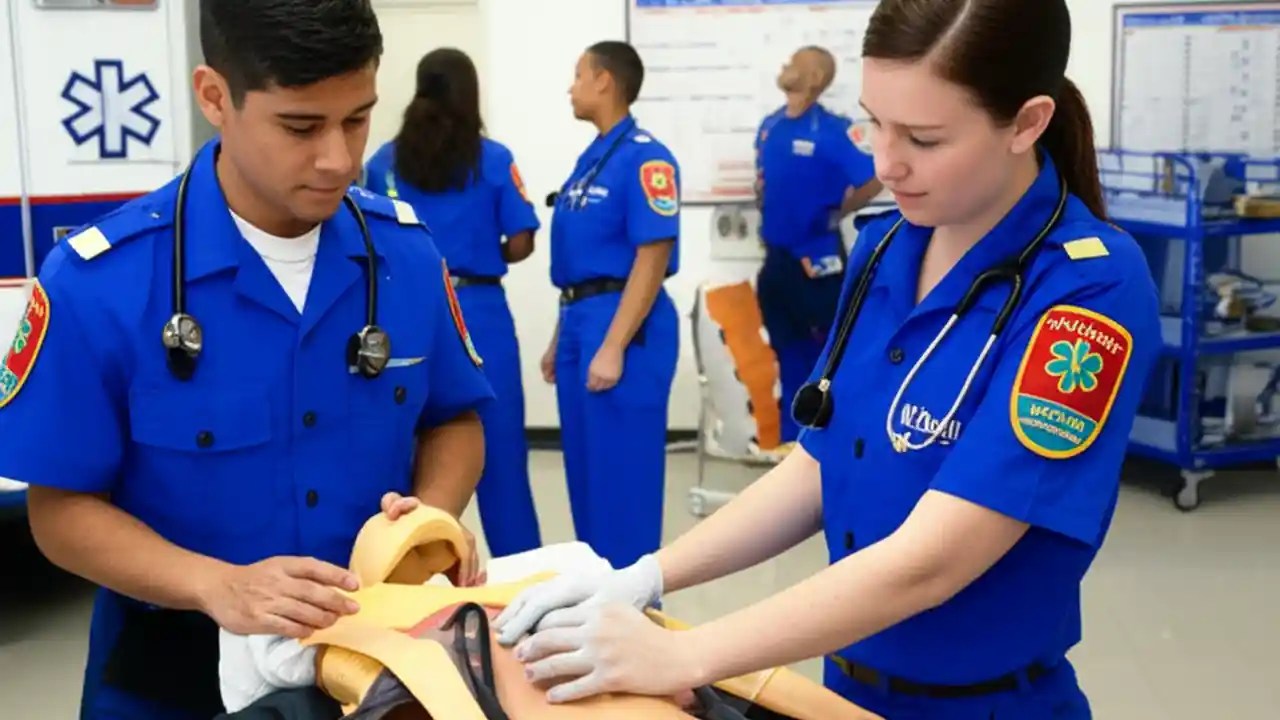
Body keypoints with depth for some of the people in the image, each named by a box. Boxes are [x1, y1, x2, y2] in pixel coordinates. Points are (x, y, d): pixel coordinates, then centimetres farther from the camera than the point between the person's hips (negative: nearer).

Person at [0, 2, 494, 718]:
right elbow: (62, 507, -12)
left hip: (380, 645, 3)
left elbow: (454, 421, 5)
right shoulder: (97, 283, -18)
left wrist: (433, 515, -16)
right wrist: (217, 585, -27)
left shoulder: (406, 252, -8)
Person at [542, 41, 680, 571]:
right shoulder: (590, 159, 14)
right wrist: (561, 339, 19)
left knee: (622, 474, -2)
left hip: (623, 326, -9)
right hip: (580, 320, 9)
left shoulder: (644, 158, -13)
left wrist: (612, 348, -21)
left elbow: (652, 259, -18)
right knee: (585, 472, 15)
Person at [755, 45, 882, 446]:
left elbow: (874, 180, -20)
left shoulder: (834, 130, -15)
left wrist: (835, 213, -9)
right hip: (777, 258, 7)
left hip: (818, 260, -7)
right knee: (790, 356, 16)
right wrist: (771, 210, 6)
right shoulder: (769, 127, 7)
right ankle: (793, 440, 26)